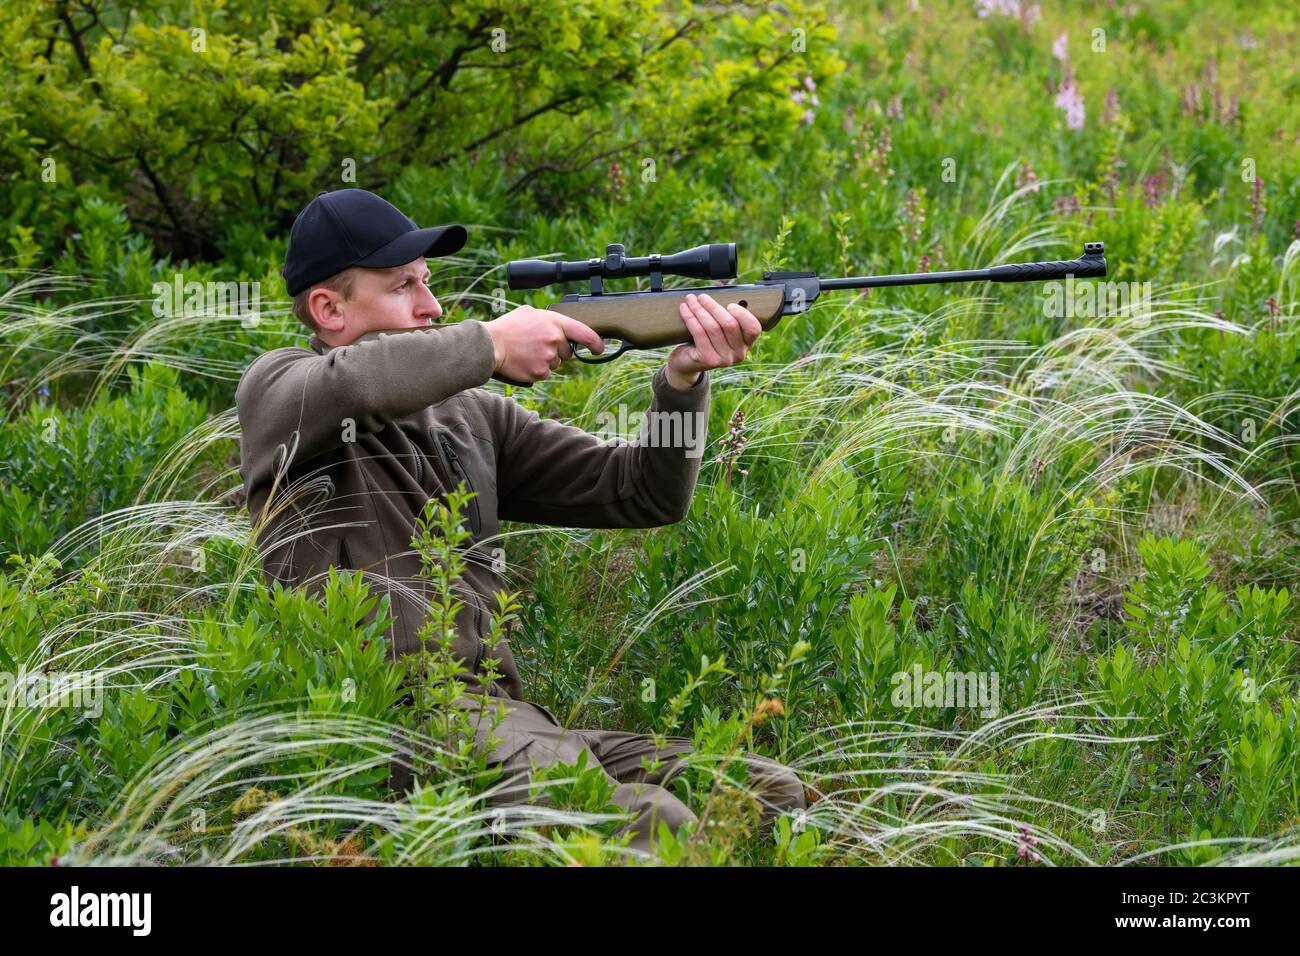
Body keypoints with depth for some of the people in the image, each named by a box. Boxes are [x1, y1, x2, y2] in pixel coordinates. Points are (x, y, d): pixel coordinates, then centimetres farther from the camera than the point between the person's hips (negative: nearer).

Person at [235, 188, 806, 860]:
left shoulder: (473, 415, 22)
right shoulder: (275, 389, 6)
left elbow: (641, 496, 17)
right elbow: (348, 383, -22)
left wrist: (683, 380, 0)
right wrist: (493, 344, -10)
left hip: (498, 720, 7)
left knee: (769, 792, -11)